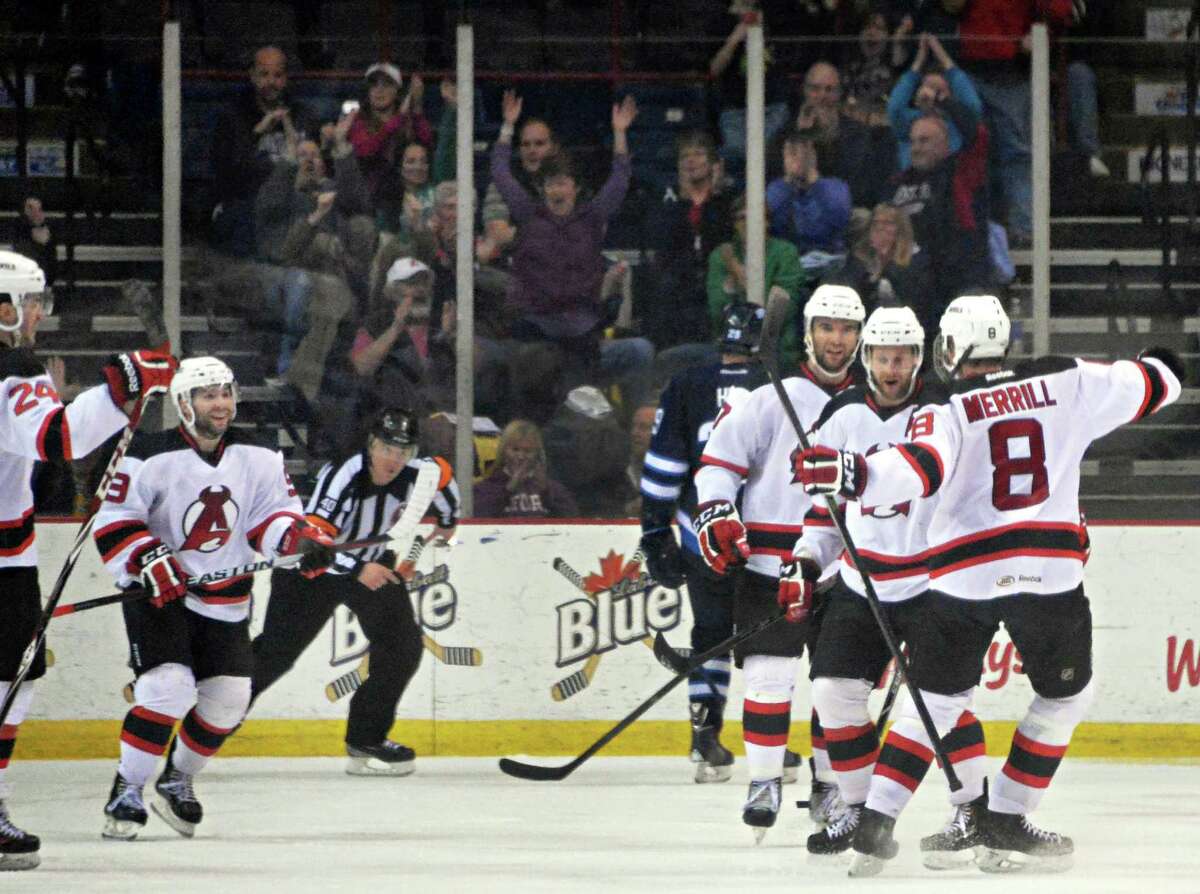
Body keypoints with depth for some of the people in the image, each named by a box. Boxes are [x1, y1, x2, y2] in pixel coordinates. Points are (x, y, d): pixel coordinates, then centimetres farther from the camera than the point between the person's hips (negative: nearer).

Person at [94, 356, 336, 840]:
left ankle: (177, 780, 25)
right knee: (169, 685, -21)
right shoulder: (150, 456, -15)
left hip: (225, 599, 5)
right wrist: (151, 561, -26)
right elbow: (113, 525, -13)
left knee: (228, 696, 1)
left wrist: (302, 538, -16)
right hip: (158, 594, -5)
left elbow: (274, 514, 4)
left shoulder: (258, 458, 0)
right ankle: (126, 792, -10)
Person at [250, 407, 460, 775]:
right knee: (275, 652, -10)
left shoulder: (419, 474, -15)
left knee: (403, 646, -7)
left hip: (374, 563, 6)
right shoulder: (341, 478, -33)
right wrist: (358, 570, -46)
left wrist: (447, 522, 26)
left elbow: (443, 476, 12)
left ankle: (366, 738, 4)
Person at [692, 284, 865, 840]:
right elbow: (720, 455, -1)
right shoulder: (774, 399, 0)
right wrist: (714, 513, -14)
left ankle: (830, 784, 17)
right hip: (770, 564, -3)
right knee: (768, 675, -6)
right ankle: (764, 782, 3)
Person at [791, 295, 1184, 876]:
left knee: (936, 699, 13)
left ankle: (875, 823, 2)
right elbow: (1150, 386, 19)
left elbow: (918, 469, -22)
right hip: (1049, 575, 0)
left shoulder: (946, 413, -1)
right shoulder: (1068, 385, 7)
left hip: (963, 580, 0)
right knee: (1064, 696, 20)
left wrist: (848, 474, -33)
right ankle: (1002, 824, 15)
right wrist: (1163, 366, 43)